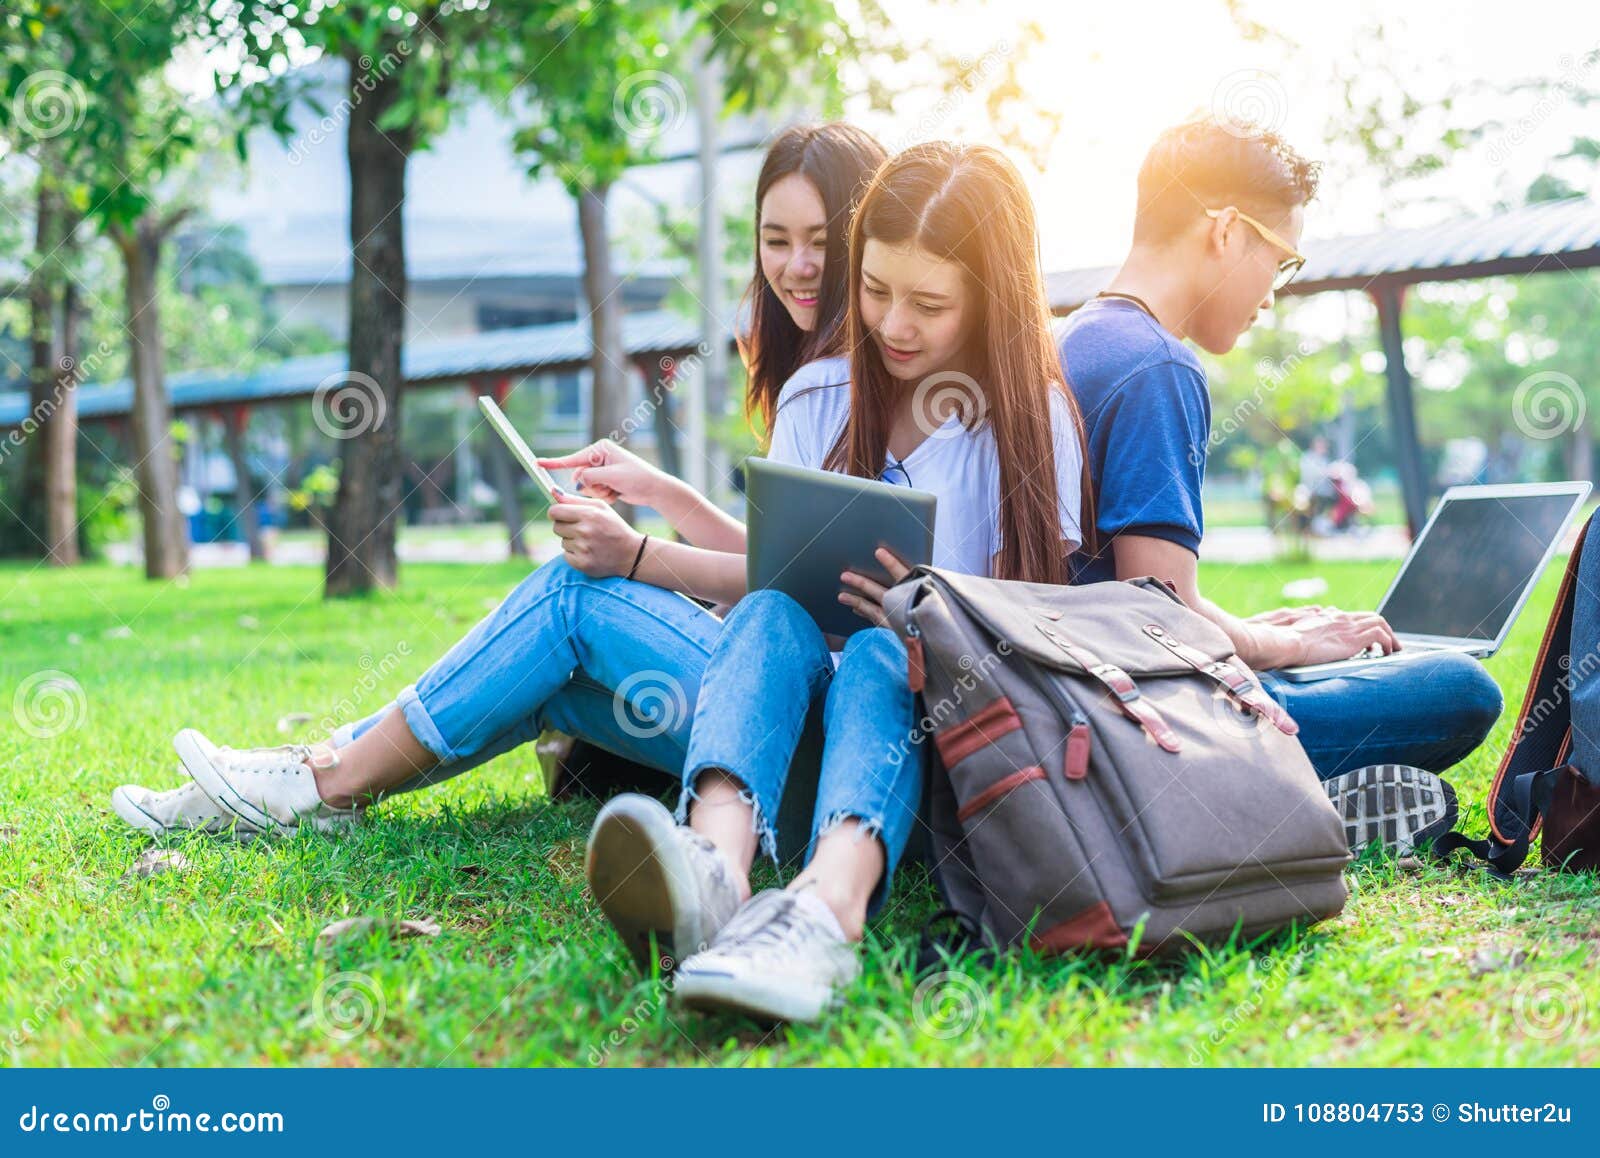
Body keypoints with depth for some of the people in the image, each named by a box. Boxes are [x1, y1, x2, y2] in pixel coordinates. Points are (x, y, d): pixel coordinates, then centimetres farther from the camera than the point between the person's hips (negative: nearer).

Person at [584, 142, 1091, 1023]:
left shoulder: (1033, 417, 4)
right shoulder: (817, 399, 14)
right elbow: (775, 571, 13)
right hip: (806, 692, 3)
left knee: (881, 653, -36)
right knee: (770, 616, -31)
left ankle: (827, 906, -69)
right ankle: (715, 864, -63)